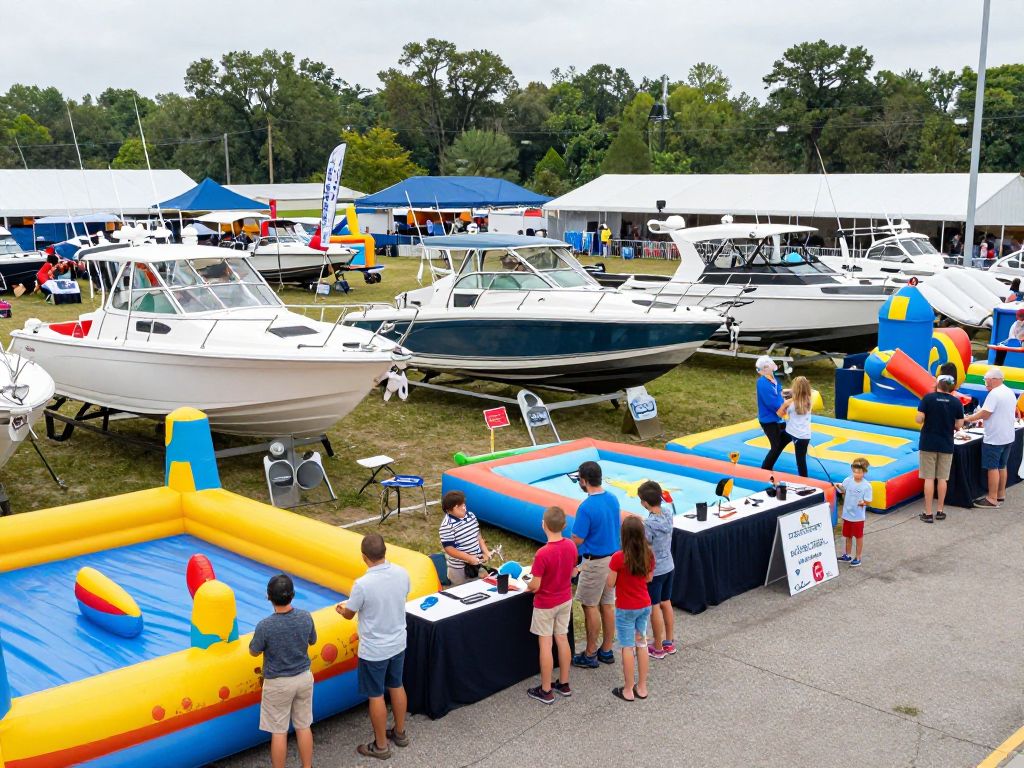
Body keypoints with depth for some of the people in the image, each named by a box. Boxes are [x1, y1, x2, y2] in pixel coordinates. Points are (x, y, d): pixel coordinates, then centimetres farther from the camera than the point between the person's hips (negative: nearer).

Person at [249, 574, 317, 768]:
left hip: (278, 684, -4)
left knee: (279, 732, 10)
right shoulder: (306, 617, -14)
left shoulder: (265, 626, -25)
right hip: (304, 678, 4)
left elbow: (254, 652, -7)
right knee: (304, 727, 17)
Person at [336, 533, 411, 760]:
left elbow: (349, 614, -10)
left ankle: (381, 745, 25)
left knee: (375, 695, 11)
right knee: (396, 686, 24)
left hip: (373, 650, -6)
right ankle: (400, 732, 41)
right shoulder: (402, 573, -12)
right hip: (398, 643, 6)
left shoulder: (362, 584, -28)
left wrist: (341, 607, 15)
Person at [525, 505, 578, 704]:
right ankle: (564, 684, 28)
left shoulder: (543, 553, -29)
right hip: (565, 600, 6)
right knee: (562, 639, 16)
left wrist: (528, 585, -1)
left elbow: (535, 586, -22)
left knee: (545, 644, 5)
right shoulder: (571, 546, -10)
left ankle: (546, 691, 14)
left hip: (545, 604, -6)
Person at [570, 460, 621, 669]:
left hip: (595, 562, -8)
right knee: (607, 605, 14)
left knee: (590, 606, 3)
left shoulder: (587, 507, -22)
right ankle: (606, 651, 23)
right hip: (614, 556, 8)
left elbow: (577, 540, -17)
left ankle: (590, 655, 12)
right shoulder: (613, 499, 2)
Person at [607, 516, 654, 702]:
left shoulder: (618, 558, -24)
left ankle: (628, 690, 17)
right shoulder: (648, 555, -9)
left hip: (626, 609, -5)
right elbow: (649, 578, 6)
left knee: (627, 648, 7)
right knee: (642, 644, 16)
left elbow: (610, 584, -14)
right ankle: (642, 687, 25)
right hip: (645, 606, 5)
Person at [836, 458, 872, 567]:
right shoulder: (848, 481, -7)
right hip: (847, 514, 4)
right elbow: (843, 492, 4)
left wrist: (863, 503, -32)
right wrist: (839, 487, -16)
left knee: (859, 537, 11)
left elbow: (868, 501, -11)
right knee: (848, 536, 19)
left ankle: (858, 558, 23)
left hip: (858, 516, -4)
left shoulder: (866, 486, -15)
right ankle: (847, 556, 35)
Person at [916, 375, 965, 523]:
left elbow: (919, 419, -12)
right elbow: (959, 425, 0)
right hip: (946, 445, 2)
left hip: (928, 444, -2)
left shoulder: (928, 398, -10)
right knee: (942, 478, 11)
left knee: (929, 478, 2)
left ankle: (928, 513, 4)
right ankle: (940, 511, 17)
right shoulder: (956, 402, -3)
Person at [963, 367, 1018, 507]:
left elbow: (985, 414, -21)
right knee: (1002, 466, 16)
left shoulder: (994, 394, -18)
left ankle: (992, 499, -1)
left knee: (993, 468, -4)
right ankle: (1001, 495, 23)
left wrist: (967, 419, -8)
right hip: (1008, 437, 9)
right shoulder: (1010, 392, 11)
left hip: (994, 438, -9)